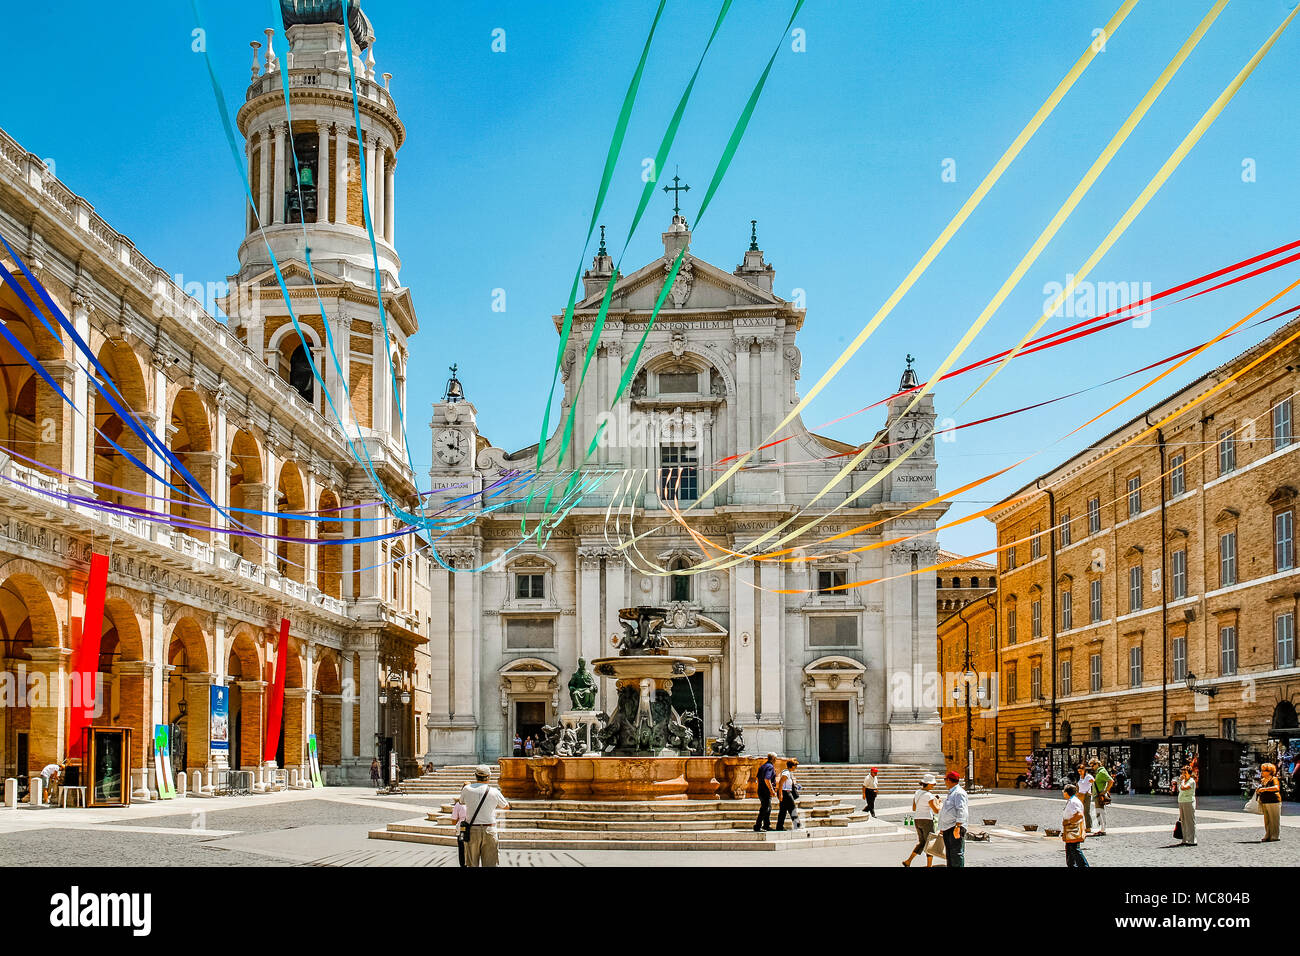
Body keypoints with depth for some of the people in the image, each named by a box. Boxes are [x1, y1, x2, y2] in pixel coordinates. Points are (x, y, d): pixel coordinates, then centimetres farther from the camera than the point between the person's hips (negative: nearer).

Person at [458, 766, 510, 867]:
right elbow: (506, 807, 13)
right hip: (489, 831, -1)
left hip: (472, 831, 1)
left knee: (472, 864, 7)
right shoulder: (494, 792, -4)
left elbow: (462, 801, 19)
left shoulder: (467, 789, -3)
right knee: (489, 864, 2)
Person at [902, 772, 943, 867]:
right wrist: (937, 802, 1)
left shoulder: (917, 792, 9)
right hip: (926, 820, -8)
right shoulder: (929, 795, -16)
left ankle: (908, 861, 9)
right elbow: (936, 810, -17)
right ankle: (929, 866, 7)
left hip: (917, 820, 8)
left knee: (922, 843, 18)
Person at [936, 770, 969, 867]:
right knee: (949, 855, 10)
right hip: (947, 828, 10)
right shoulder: (950, 793, 23)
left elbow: (961, 811, -18)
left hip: (955, 827, -10)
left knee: (956, 854, -13)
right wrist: (942, 828, 27)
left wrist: (957, 827, -25)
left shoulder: (959, 793, -9)